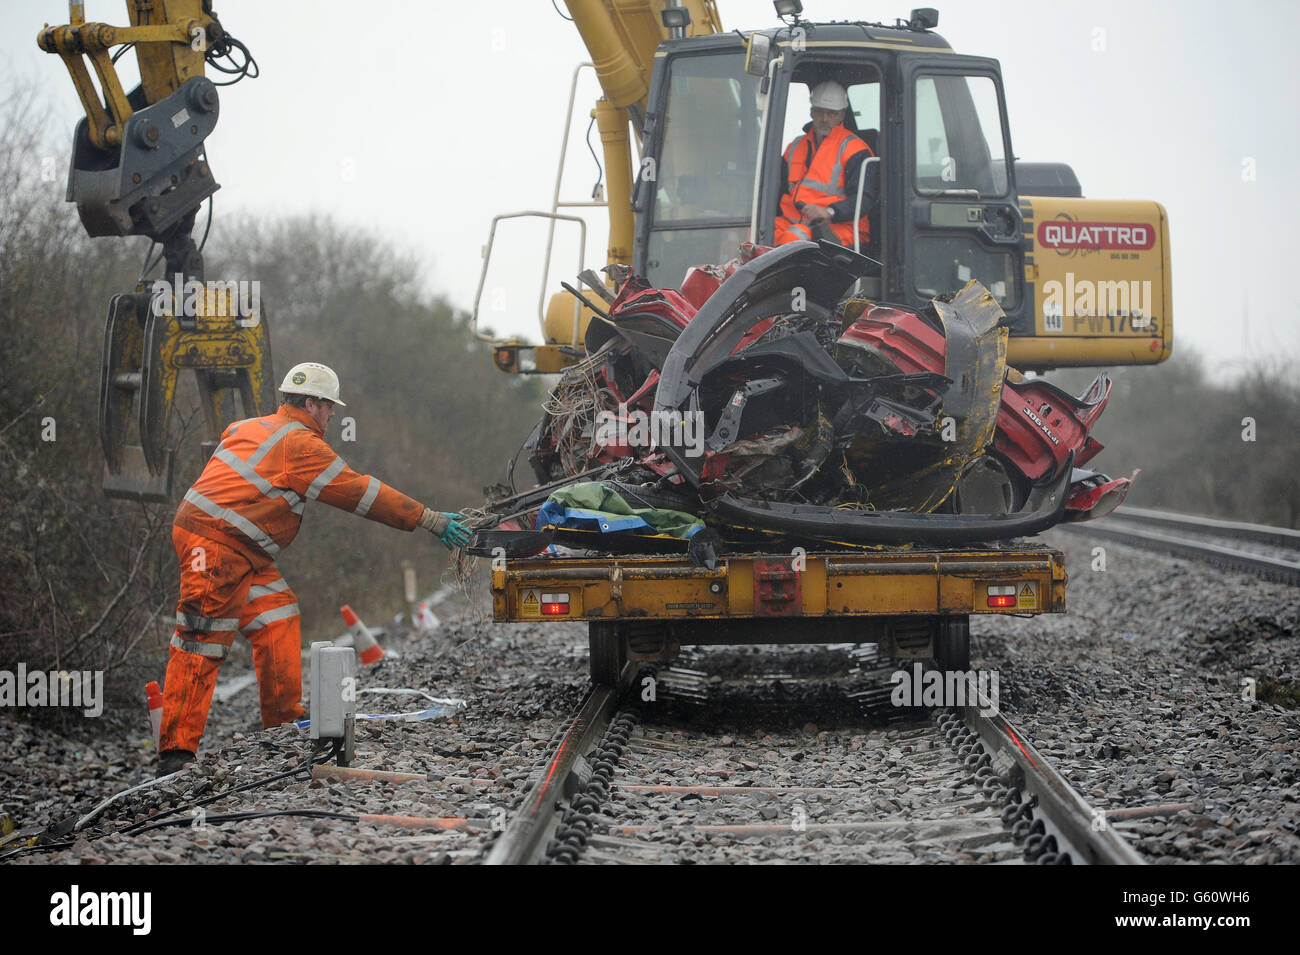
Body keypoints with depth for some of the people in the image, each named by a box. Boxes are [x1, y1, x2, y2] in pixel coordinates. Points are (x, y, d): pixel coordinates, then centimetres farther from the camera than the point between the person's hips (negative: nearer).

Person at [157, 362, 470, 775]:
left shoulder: (251, 428, 17)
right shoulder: (301, 446, -10)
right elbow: (362, 493, -9)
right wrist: (432, 520, -5)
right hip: (216, 543, -10)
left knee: (278, 619, 13)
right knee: (201, 645, -11)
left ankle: (284, 723, 17)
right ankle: (176, 751, -14)